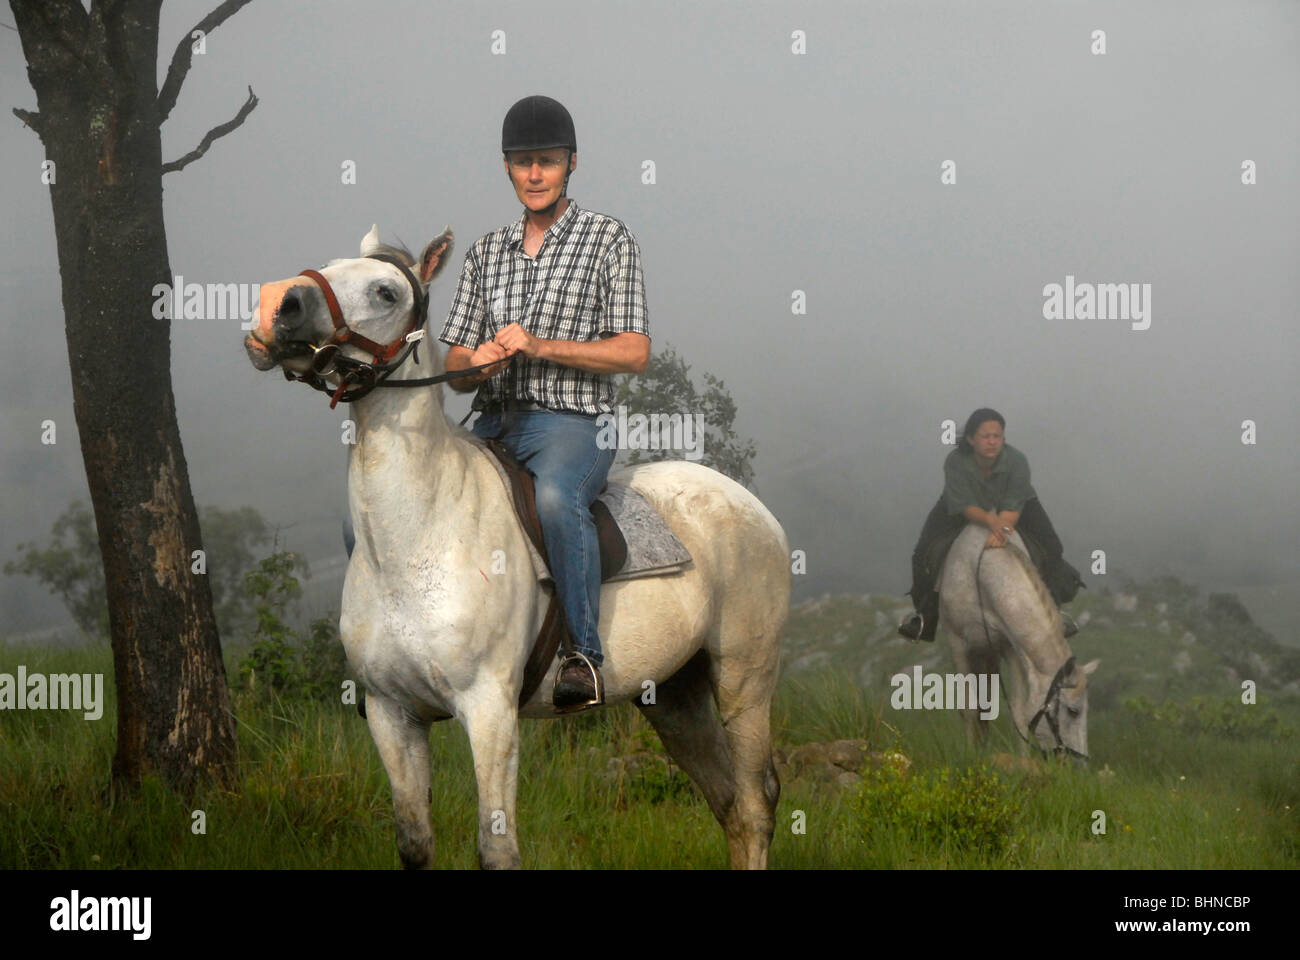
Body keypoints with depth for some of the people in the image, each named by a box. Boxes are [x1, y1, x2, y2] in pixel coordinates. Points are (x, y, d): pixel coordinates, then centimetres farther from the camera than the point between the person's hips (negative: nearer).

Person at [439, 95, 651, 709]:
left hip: (571, 421, -5)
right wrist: (478, 361, -8)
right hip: (492, 423, 5)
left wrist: (538, 346, -13)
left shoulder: (609, 240, 5)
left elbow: (633, 353, -4)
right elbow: (454, 369, 18)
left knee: (555, 495, -40)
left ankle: (585, 655, -33)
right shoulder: (486, 253, 19)